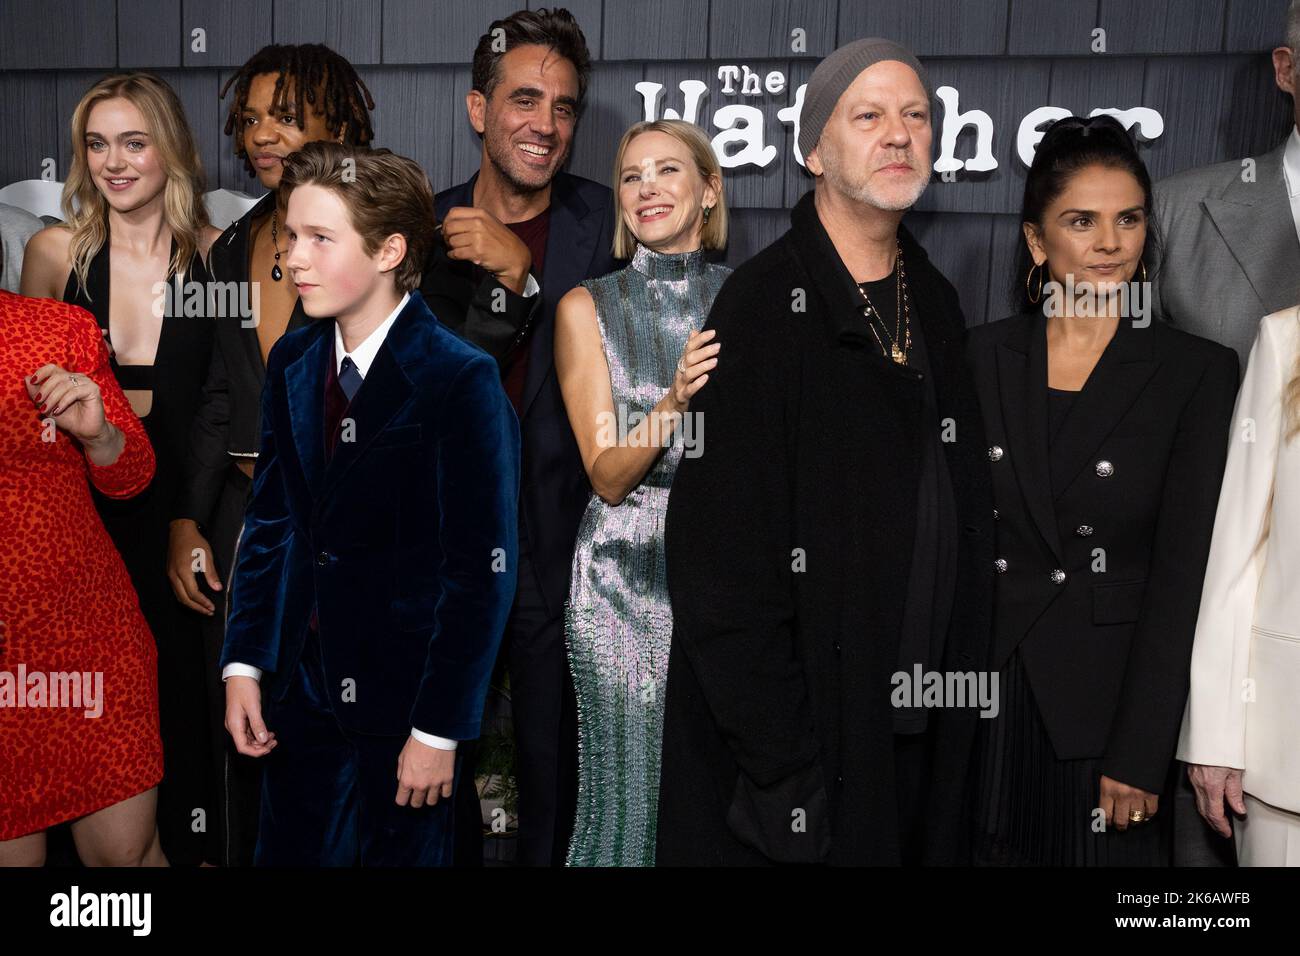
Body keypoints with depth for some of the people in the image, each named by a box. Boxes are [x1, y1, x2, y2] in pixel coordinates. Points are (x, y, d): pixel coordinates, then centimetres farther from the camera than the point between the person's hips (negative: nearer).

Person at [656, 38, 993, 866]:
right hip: (804, 732, -6)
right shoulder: (764, 307, -14)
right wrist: (778, 757, -19)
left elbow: (966, 514, 13)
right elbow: (719, 557, -17)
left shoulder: (936, 305, 8)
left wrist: (964, 688, 8)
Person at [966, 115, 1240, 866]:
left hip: (1112, 700, -2)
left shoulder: (1198, 373, -5)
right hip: (985, 700, 2)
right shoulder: (981, 358, 2)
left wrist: (1141, 754, -12)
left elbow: (1181, 575, -9)